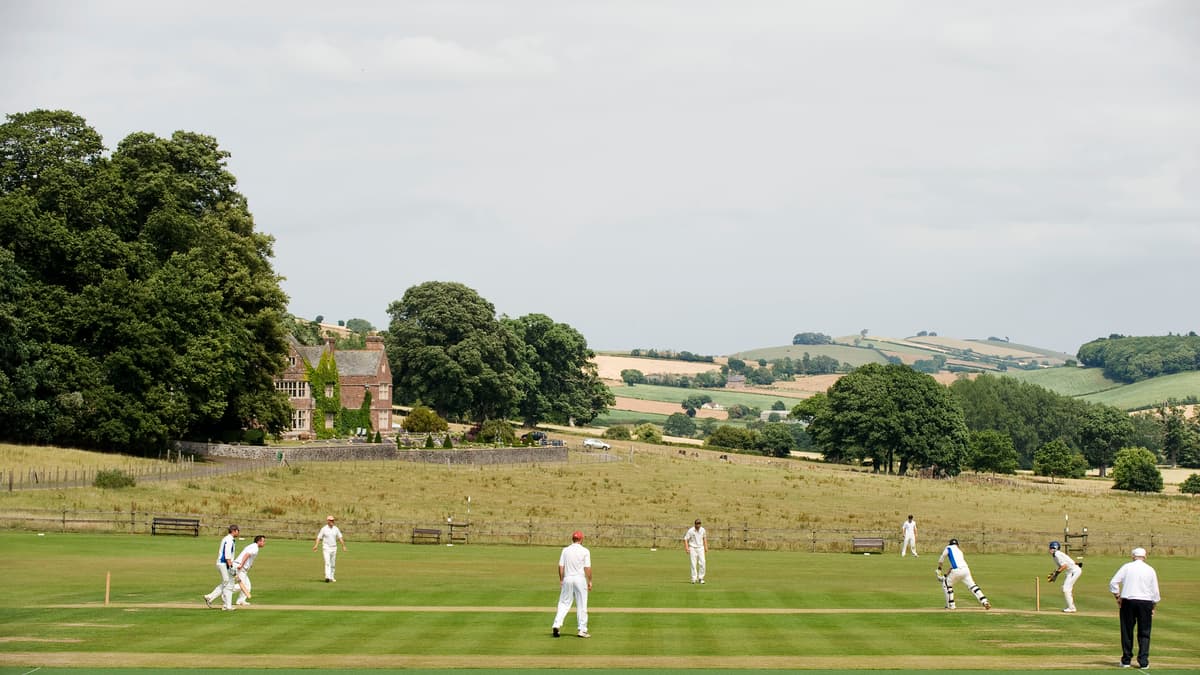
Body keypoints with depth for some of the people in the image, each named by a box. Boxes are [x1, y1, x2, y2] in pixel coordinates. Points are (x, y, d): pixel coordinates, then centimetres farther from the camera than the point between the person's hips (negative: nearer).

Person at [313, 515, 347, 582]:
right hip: (326, 548, -4)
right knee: (327, 562, -17)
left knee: (333, 564, 9)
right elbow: (319, 537, -9)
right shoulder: (324, 529, -6)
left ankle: (332, 578, 20)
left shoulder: (336, 529, 4)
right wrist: (316, 545, -23)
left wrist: (343, 546, 0)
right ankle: (327, 577, -28)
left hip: (334, 548, 4)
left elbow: (340, 537, 8)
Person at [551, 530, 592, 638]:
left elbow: (561, 567, 3)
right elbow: (588, 568, -8)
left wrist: (561, 580, 11)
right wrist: (589, 581, 1)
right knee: (581, 605, 4)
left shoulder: (565, 550, 4)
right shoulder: (585, 551, -4)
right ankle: (582, 630, 5)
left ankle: (556, 625, -8)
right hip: (580, 579, -2)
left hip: (567, 578, 2)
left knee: (564, 604, 8)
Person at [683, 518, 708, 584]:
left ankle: (700, 578, 3)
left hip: (700, 548, 3)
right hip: (692, 548, -3)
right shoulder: (690, 531, -12)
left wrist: (706, 548, 12)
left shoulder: (703, 530, -1)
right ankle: (694, 579, 1)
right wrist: (687, 548, -19)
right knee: (693, 564, -5)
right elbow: (685, 539, -9)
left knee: (702, 563, -8)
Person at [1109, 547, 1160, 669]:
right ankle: (1143, 661, -1)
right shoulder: (1150, 570, 6)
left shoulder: (1126, 567, 3)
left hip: (1128, 601, 0)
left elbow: (1113, 583, -5)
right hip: (1146, 602, 0)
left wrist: (1118, 598, 2)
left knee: (1127, 631, 8)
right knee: (1144, 633, 5)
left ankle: (1126, 660, 12)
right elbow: (1155, 591, 6)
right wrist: (1153, 607, 14)